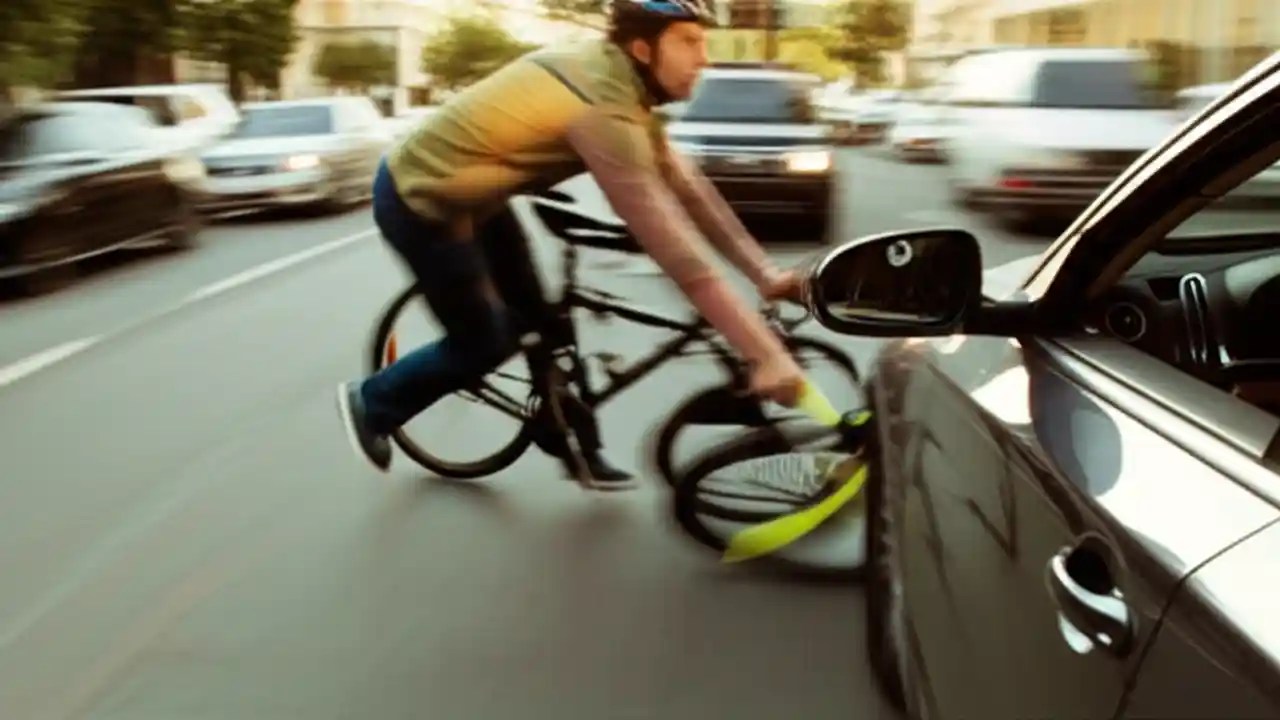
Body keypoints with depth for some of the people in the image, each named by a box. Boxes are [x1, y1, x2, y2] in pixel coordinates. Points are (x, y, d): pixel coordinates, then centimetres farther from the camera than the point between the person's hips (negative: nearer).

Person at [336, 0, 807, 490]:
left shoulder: (615, 76, -3)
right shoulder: (604, 105, -33)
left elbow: (684, 184, 0)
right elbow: (669, 242, -37)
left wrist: (765, 271, -3)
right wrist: (765, 353, -36)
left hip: (468, 193, 9)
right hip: (421, 200, -9)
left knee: (537, 321, 12)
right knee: (484, 344, 4)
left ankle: (581, 451, 26)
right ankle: (370, 404, 27)